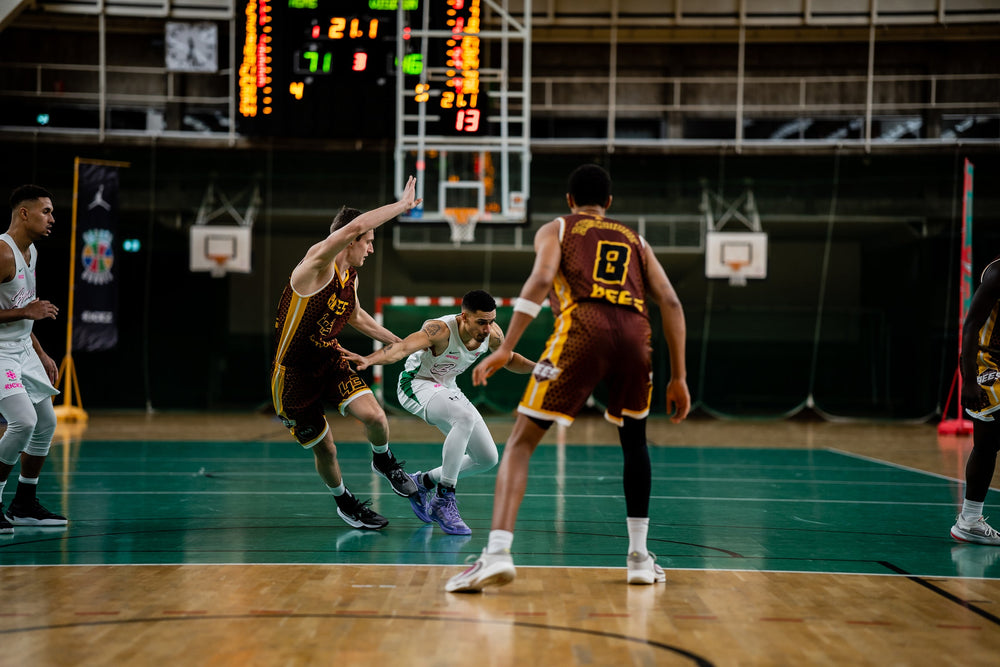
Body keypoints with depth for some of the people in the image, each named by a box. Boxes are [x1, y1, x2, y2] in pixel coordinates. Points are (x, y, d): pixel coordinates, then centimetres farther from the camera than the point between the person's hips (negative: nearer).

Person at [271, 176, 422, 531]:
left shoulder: (351, 275, 3)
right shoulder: (318, 263, -22)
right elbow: (354, 226, -40)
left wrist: (398, 342, 29)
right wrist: (402, 205, -32)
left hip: (328, 359, 6)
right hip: (293, 372, -6)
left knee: (373, 415, -18)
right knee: (324, 449, 3)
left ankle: (384, 461, 14)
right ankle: (344, 501, 33)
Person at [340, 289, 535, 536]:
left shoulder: (492, 333, -12)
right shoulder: (441, 330, -32)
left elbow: (509, 360, 10)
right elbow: (402, 347, -48)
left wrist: (537, 366, -8)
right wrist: (368, 360, -65)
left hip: (447, 390, 8)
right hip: (416, 384, -7)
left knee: (488, 458, 4)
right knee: (465, 418, -37)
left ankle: (424, 482, 23)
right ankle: (444, 500, -29)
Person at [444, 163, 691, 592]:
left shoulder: (555, 230, 23)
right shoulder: (635, 240, 31)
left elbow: (541, 279, 0)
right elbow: (670, 303, 18)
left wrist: (506, 349, -5)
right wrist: (678, 377, 19)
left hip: (582, 329, -3)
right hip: (635, 333, 3)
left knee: (521, 442, 2)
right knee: (634, 439, 28)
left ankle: (498, 552, -17)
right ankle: (639, 557, 25)